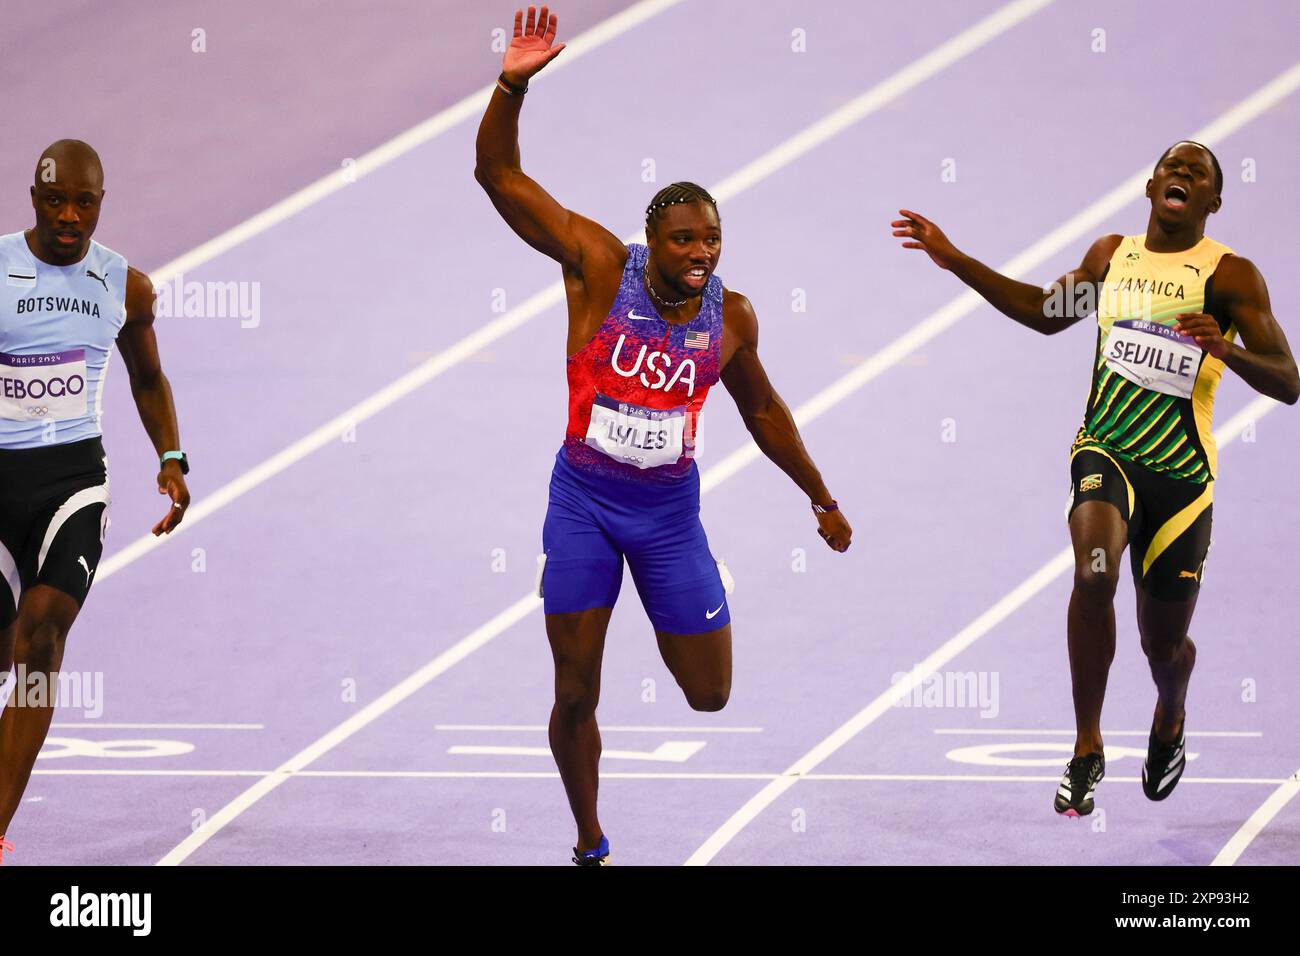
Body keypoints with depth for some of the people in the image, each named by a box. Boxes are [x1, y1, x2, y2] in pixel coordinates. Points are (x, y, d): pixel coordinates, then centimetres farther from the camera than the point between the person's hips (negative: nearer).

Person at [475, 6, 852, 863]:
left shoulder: (730, 316, -2)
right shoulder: (600, 265, -10)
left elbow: (762, 411, 17)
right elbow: (500, 177, -15)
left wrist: (822, 500, 23)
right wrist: (513, 86, -30)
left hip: (670, 508, 2)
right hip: (584, 500, -2)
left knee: (710, 695, 5)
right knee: (575, 695, -2)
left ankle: (669, 620, 41)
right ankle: (591, 846, 19)